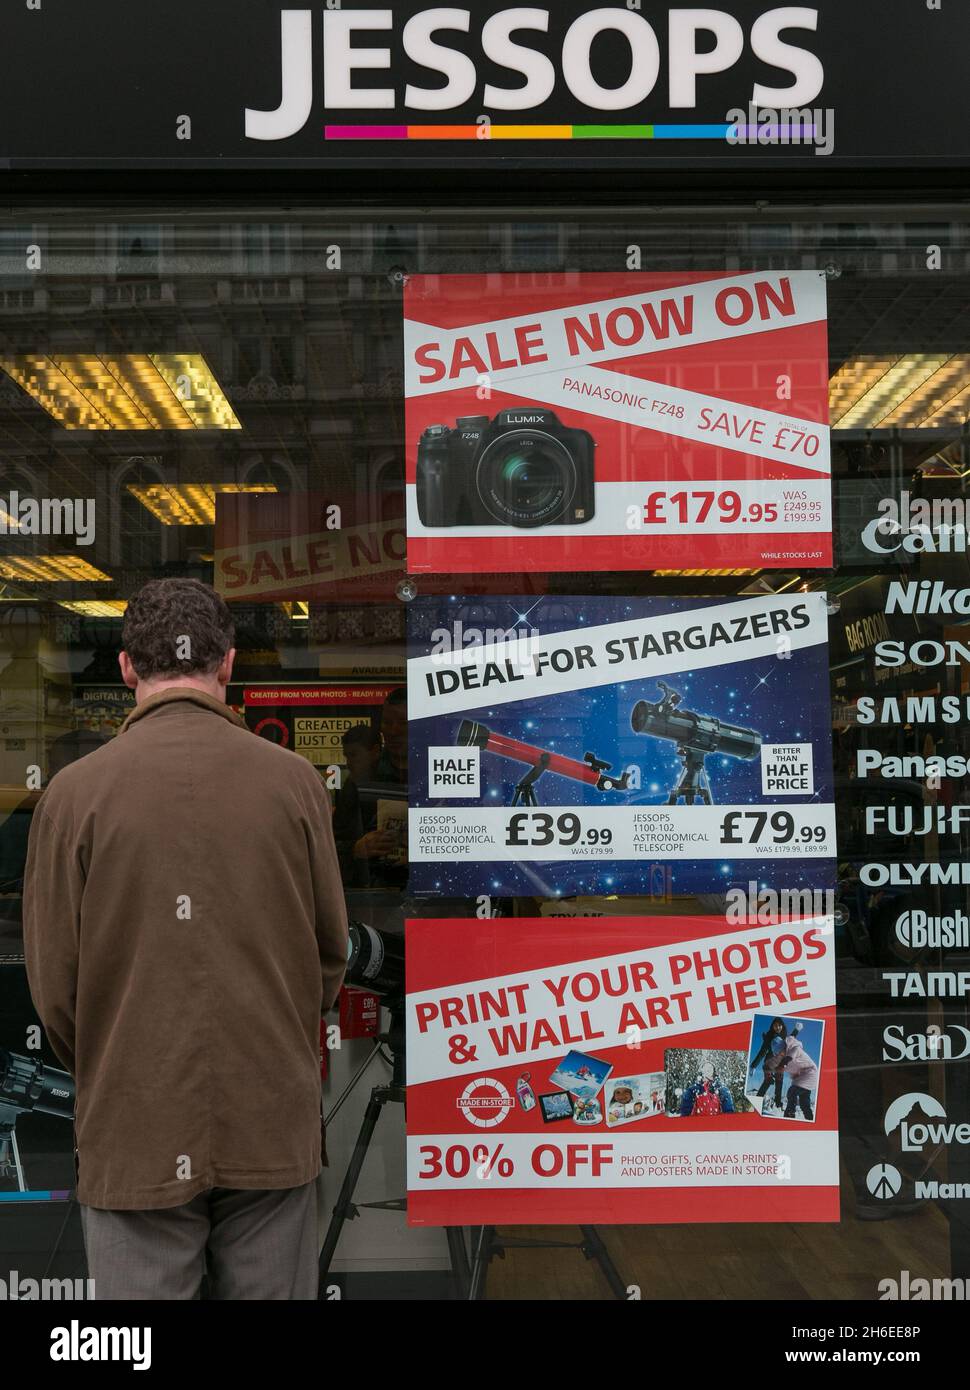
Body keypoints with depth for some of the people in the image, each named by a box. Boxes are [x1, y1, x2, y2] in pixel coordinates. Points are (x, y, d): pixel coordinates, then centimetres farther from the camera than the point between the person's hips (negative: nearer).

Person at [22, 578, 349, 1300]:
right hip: (273, 1123, 1)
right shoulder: (293, 780, -6)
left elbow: (53, 979, -3)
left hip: (134, 1131, -1)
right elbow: (331, 950, 3)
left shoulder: (75, 792, -9)